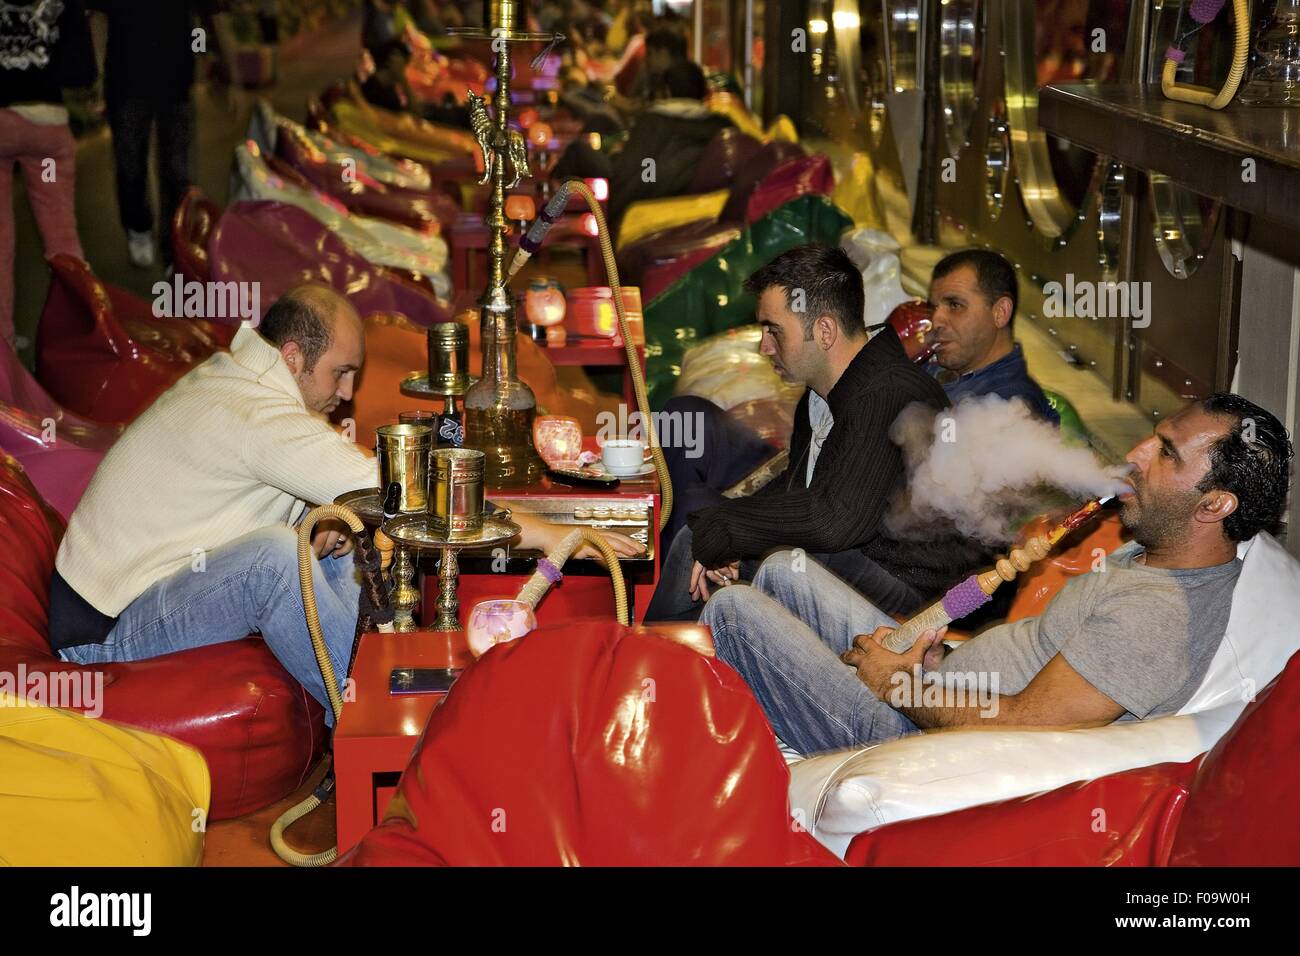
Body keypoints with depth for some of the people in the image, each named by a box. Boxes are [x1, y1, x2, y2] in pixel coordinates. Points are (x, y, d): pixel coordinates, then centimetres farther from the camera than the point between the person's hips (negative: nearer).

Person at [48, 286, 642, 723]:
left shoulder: (232, 379, 5)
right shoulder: (254, 413, -26)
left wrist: (324, 527, -10)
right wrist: (554, 537, -27)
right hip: (107, 632, -10)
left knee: (332, 523, 4)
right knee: (274, 552, -34)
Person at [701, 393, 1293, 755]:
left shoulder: (1159, 616, -29)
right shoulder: (1153, 555, 3)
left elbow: (1016, 723, -30)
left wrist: (897, 685, -15)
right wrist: (930, 662, 2)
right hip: (938, 687, 10)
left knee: (734, 609, -8)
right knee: (784, 571, 16)